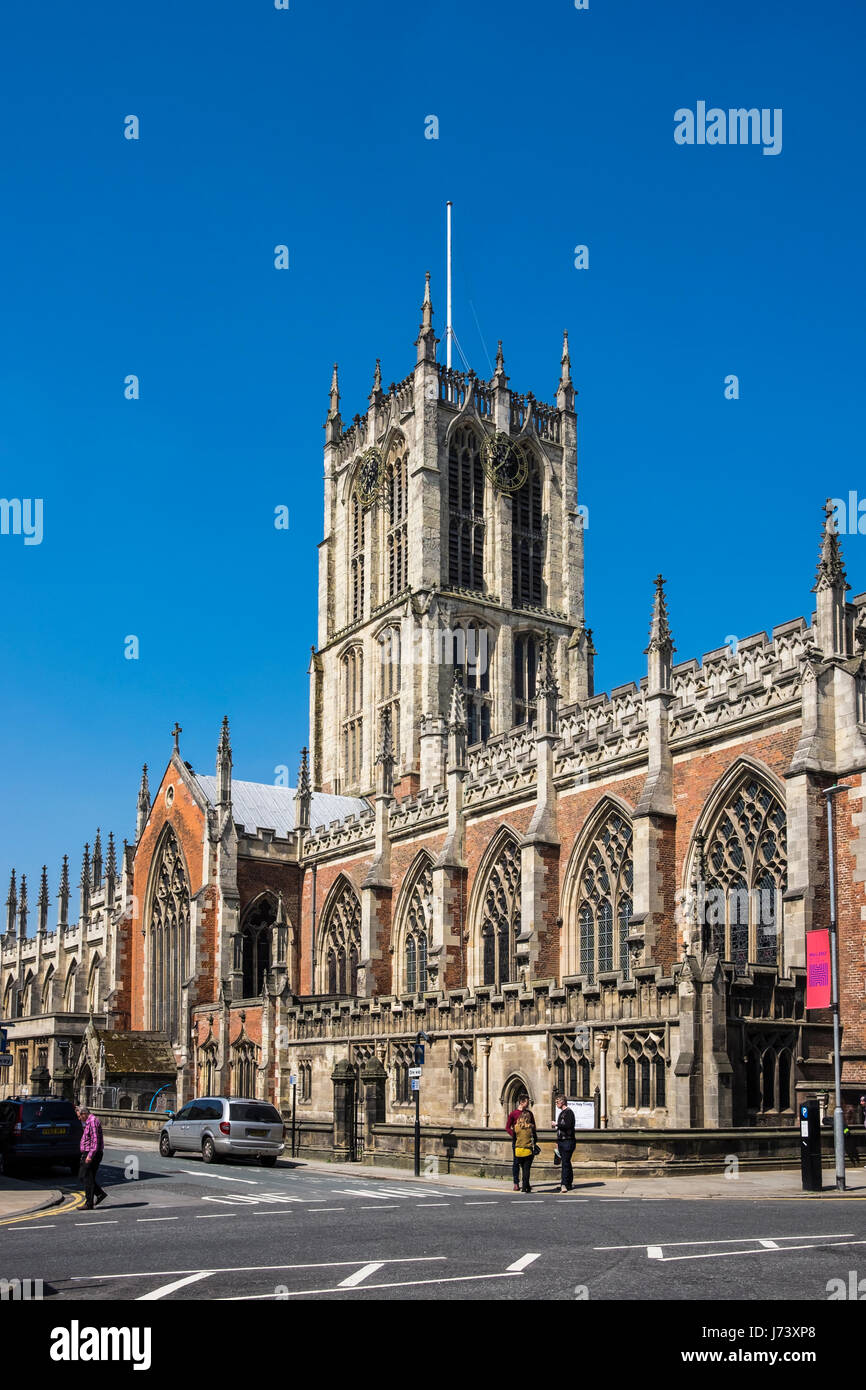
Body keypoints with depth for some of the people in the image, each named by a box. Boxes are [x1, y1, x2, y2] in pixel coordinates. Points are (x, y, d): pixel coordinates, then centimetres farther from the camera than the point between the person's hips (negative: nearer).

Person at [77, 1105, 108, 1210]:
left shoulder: (93, 1121, -16)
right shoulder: (88, 1122, 17)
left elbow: (95, 1140, -23)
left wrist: (90, 1155, -25)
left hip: (92, 1154, -11)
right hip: (87, 1154, 11)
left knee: (87, 1179, -6)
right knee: (82, 1177, 12)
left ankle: (89, 1204, 0)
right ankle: (100, 1193, 14)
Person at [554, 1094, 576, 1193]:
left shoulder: (569, 1112, -10)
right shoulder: (561, 1113, 19)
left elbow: (567, 1126, -22)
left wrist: (557, 1124, -10)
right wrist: (557, 1141, 23)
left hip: (568, 1141, -9)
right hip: (561, 1141, 9)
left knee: (565, 1162, -13)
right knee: (566, 1162, 12)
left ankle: (564, 1184, -17)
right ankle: (570, 1183, 19)